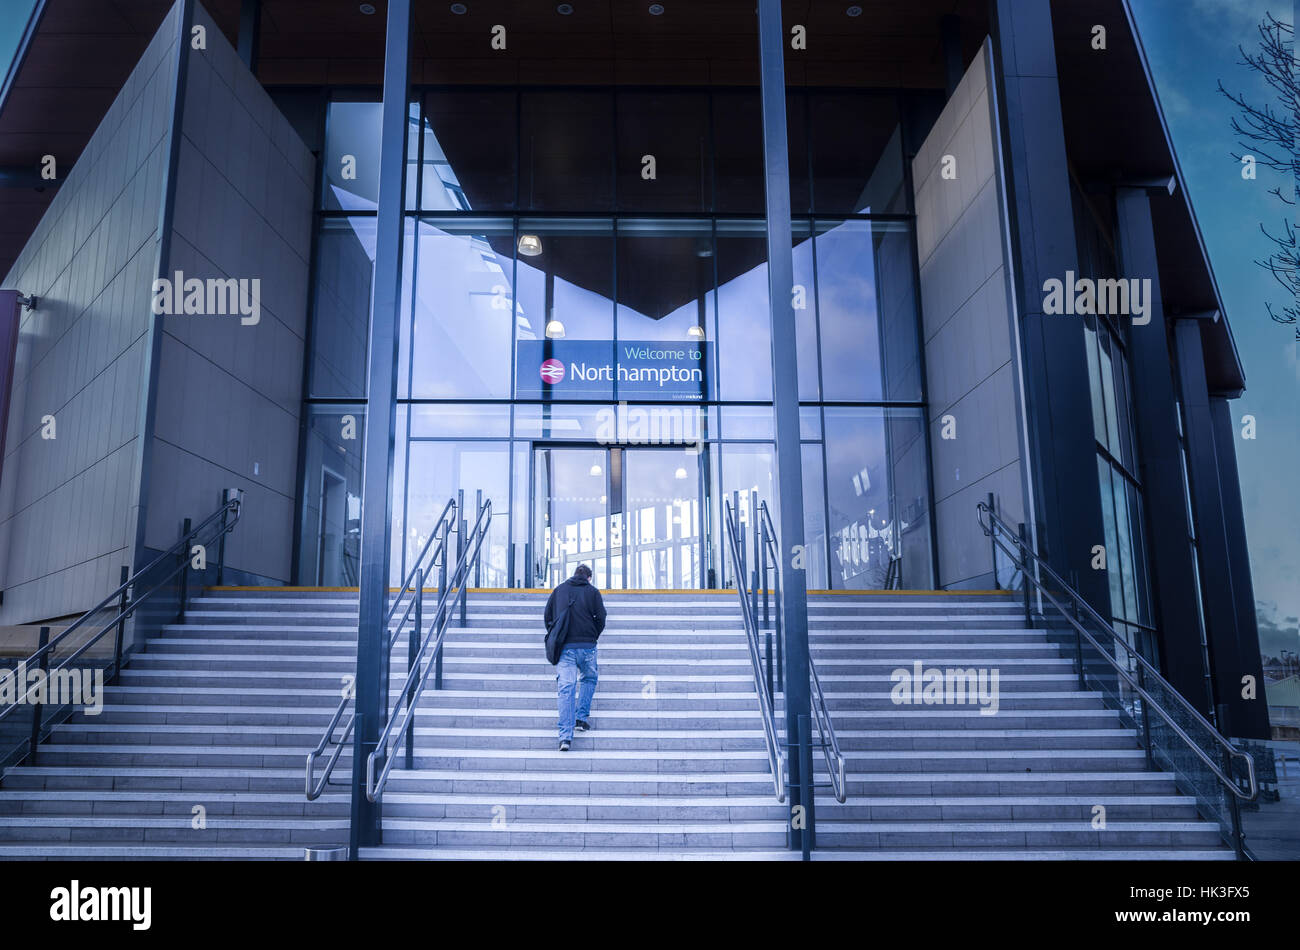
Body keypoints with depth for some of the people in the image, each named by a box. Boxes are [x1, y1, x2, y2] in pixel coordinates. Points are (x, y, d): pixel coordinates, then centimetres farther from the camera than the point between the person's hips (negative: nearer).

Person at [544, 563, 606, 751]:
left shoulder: (558, 590, 13)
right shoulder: (593, 591, 6)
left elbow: (548, 616, 15)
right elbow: (601, 618, 1)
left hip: (564, 646, 1)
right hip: (587, 645, -1)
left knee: (566, 688, -2)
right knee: (588, 679, 23)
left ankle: (565, 736, -8)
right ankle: (582, 717, 14)